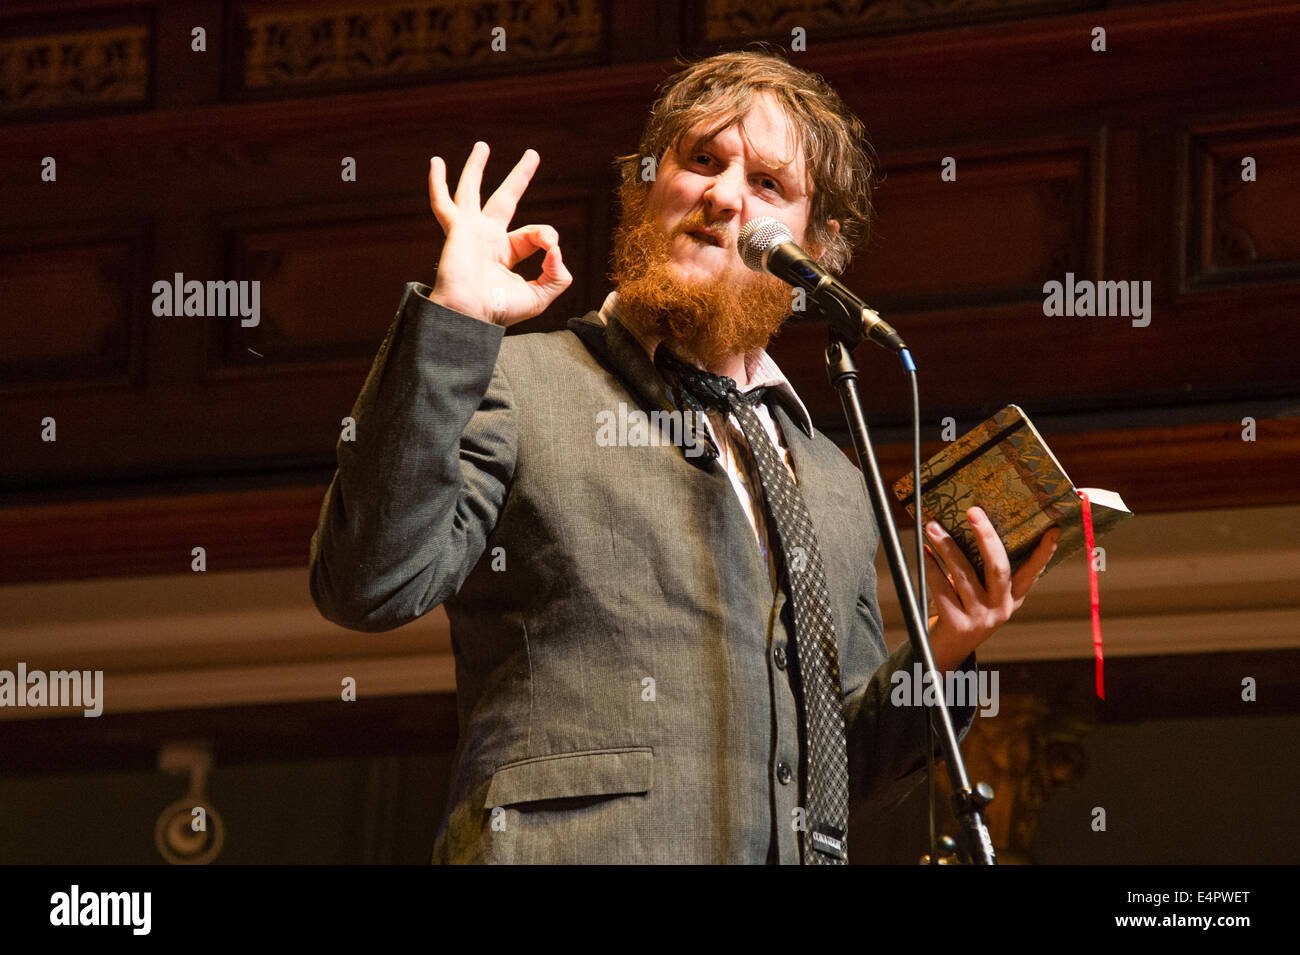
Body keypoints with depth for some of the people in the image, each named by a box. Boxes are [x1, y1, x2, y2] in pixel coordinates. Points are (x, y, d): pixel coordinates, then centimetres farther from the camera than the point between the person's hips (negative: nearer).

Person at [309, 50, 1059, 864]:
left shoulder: (837, 490, 22)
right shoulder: (514, 386, 7)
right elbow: (371, 584, -10)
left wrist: (940, 658, 7)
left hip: (800, 858, 7)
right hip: (570, 850, -6)